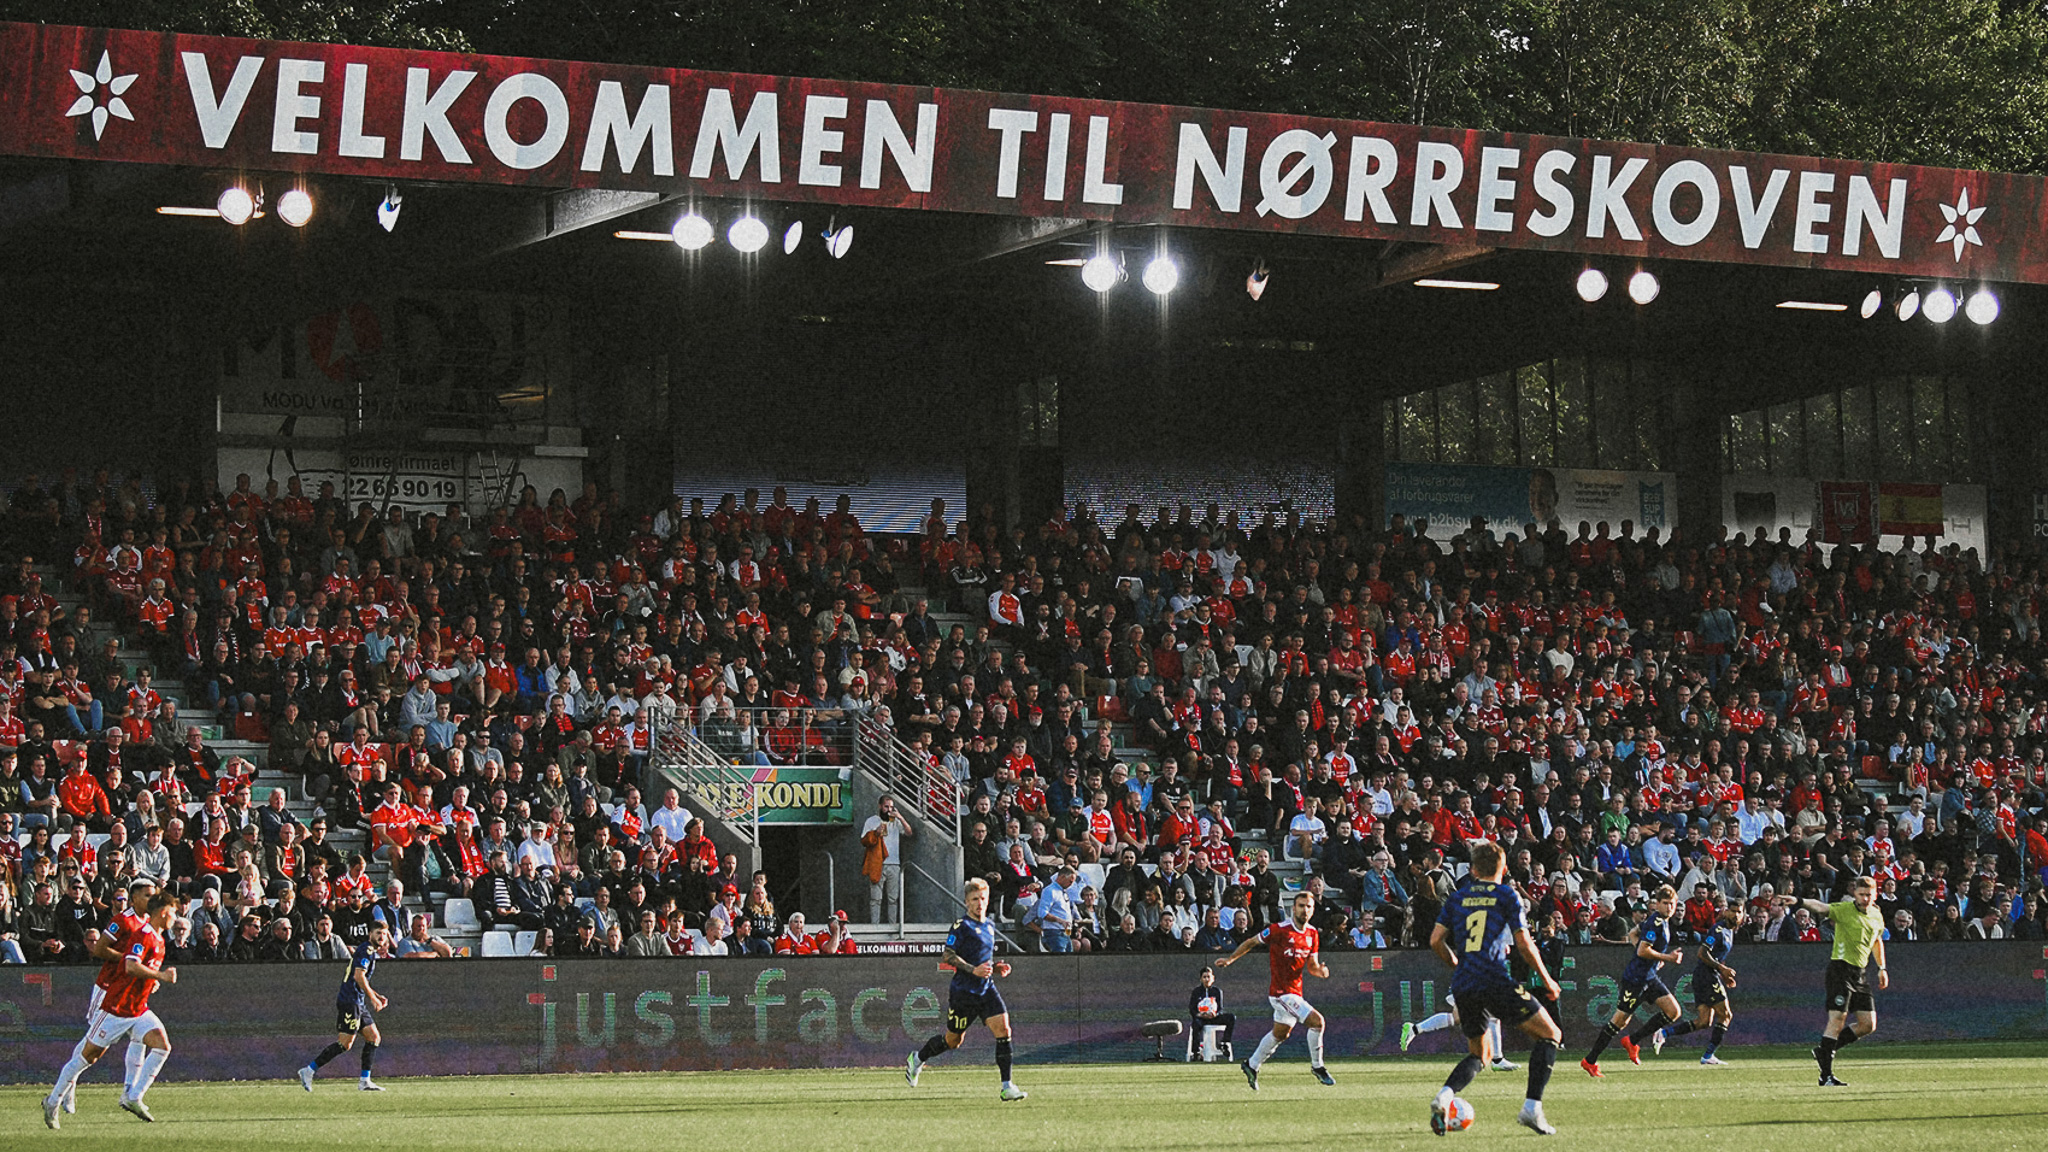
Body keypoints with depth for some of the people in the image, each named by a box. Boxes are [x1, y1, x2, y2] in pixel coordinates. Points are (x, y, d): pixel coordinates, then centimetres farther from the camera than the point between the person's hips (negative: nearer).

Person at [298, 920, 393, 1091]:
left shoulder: (371, 952, 20)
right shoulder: (366, 950, -11)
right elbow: (358, 976, -21)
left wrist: (377, 996, 22)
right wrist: (373, 998, -16)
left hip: (358, 1003, 10)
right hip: (349, 1002, -10)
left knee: (374, 1037, 7)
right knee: (345, 1044, -11)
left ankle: (365, 1081, 7)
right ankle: (308, 1071, -8)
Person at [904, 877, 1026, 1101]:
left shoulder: (990, 925, 13)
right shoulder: (962, 926, -10)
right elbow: (948, 956, -12)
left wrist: (996, 967, 8)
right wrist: (974, 970, -20)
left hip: (987, 990, 6)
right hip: (964, 991, -6)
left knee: (1003, 1028, -13)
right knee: (953, 1039, 7)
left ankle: (1007, 1087, -12)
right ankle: (917, 1059, 35)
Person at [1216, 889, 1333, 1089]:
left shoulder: (1313, 935, 4)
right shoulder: (1279, 930, -15)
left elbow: (1311, 966, 10)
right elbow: (1251, 942, -2)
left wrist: (1320, 971, -12)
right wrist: (1231, 959, 1)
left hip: (1295, 989, 8)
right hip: (1281, 992, -8)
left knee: (1281, 1033, 23)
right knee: (1317, 1020, -17)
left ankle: (1251, 1065, 40)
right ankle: (1317, 1066, -2)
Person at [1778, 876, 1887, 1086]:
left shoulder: (1877, 917, 11)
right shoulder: (1844, 909, -10)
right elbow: (1820, 908, -27)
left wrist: (1881, 968, 27)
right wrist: (1799, 901, -45)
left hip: (1860, 973, 7)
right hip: (1841, 968, -7)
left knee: (1868, 1025, 4)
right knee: (1837, 1020, -12)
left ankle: (1824, 1050, 16)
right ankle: (1826, 1075, -10)